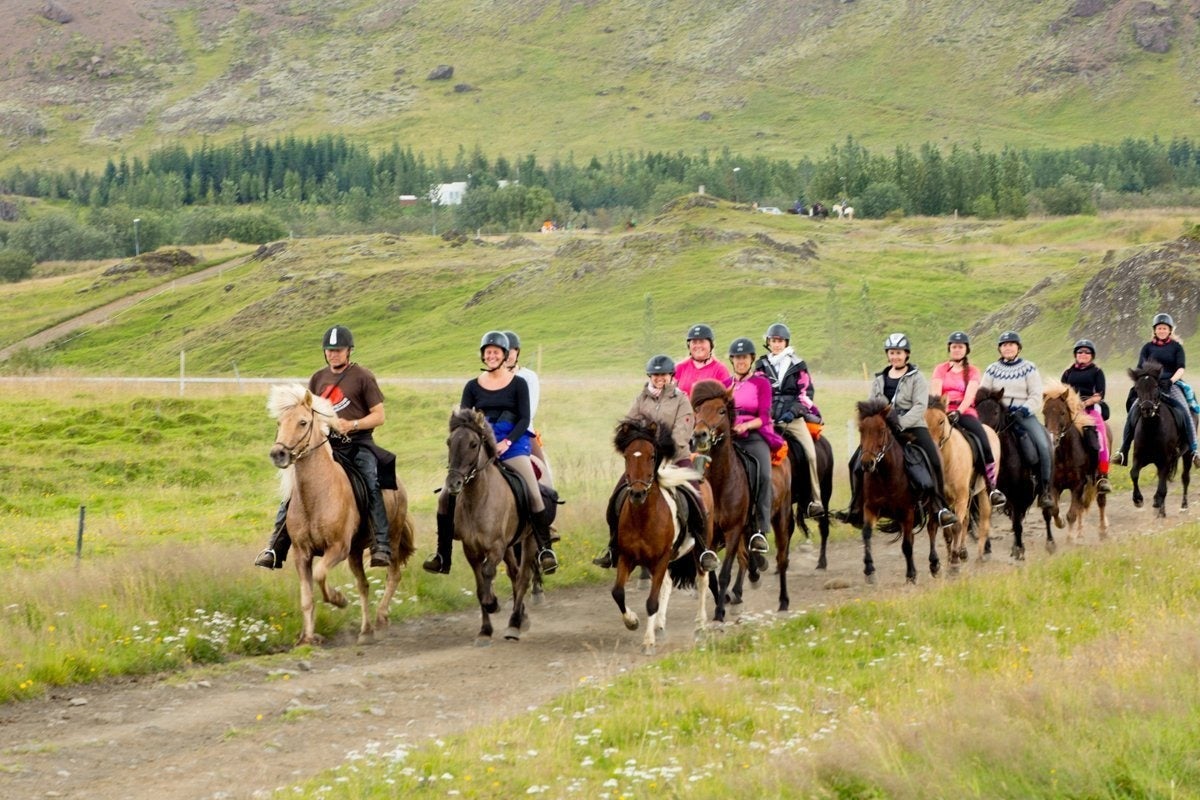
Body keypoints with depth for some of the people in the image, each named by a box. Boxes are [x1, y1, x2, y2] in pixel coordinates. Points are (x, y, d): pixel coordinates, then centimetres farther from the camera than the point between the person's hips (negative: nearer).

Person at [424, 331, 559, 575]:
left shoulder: (518, 384, 6)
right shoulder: (473, 386, 12)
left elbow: (524, 419, -1)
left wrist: (507, 442, -17)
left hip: (512, 444, -3)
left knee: (534, 494, -22)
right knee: (446, 496, -7)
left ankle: (545, 549, -8)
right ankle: (443, 556, 4)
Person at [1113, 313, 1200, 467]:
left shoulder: (1176, 347, 9)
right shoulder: (1147, 347, 13)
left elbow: (1181, 368, -1)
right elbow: (1140, 368, 6)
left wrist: (1171, 381, -18)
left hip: (1171, 386, -1)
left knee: (1185, 411, -24)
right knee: (1133, 411, -19)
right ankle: (1123, 451, -17)